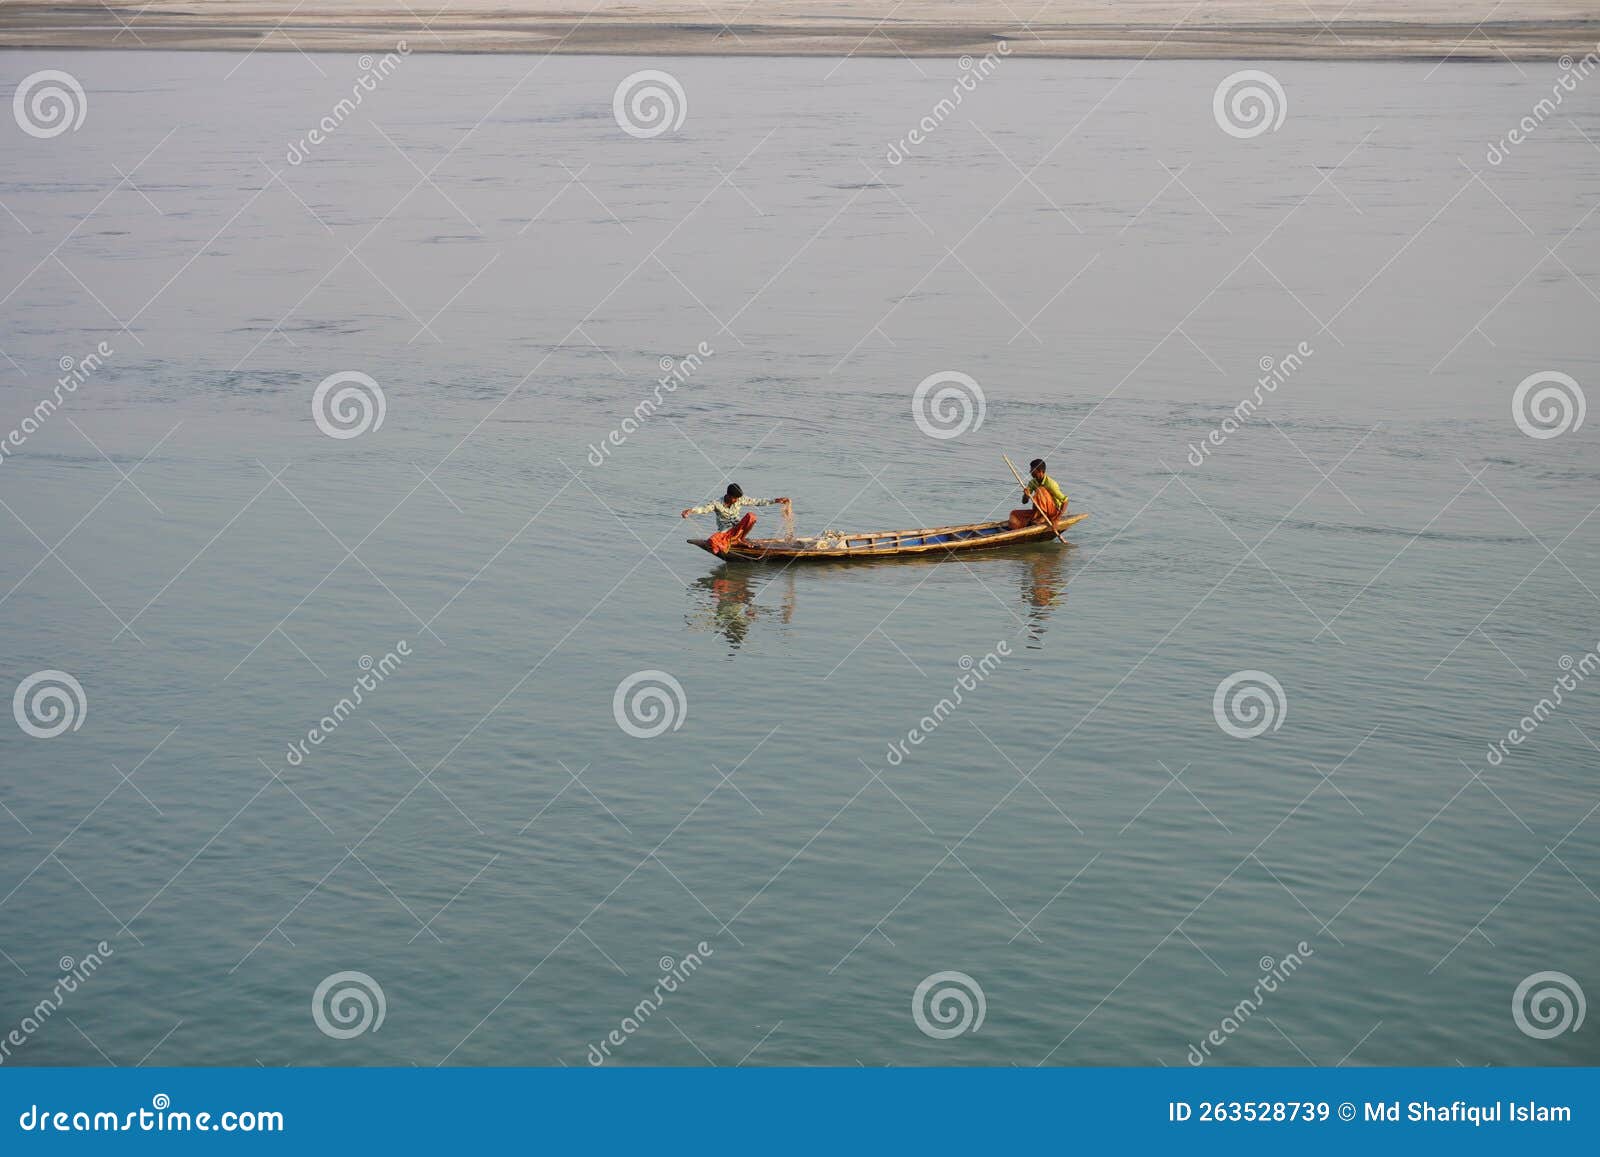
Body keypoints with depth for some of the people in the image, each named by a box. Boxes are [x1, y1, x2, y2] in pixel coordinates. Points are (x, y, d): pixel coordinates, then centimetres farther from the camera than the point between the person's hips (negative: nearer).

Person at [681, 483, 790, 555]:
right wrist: (691, 510, -43)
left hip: (737, 529, 3)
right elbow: (704, 509, -22)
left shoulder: (740, 500, -3)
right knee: (713, 540, -37)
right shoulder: (716, 503, -11)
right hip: (724, 532, -3)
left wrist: (776, 501, -8)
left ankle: (739, 540, -12)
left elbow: (757, 502, -2)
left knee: (751, 516, -25)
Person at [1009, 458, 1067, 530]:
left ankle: (1043, 517, -23)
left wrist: (1057, 519, -30)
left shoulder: (1050, 484, -19)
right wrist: (1026, 495, -24)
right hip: (1040, 512, 6)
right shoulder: (1033, 482, 1)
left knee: (1040, 490, -29)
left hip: (1053, 512, -6)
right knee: (1014, 514, -10)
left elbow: (1065, 501, -21)